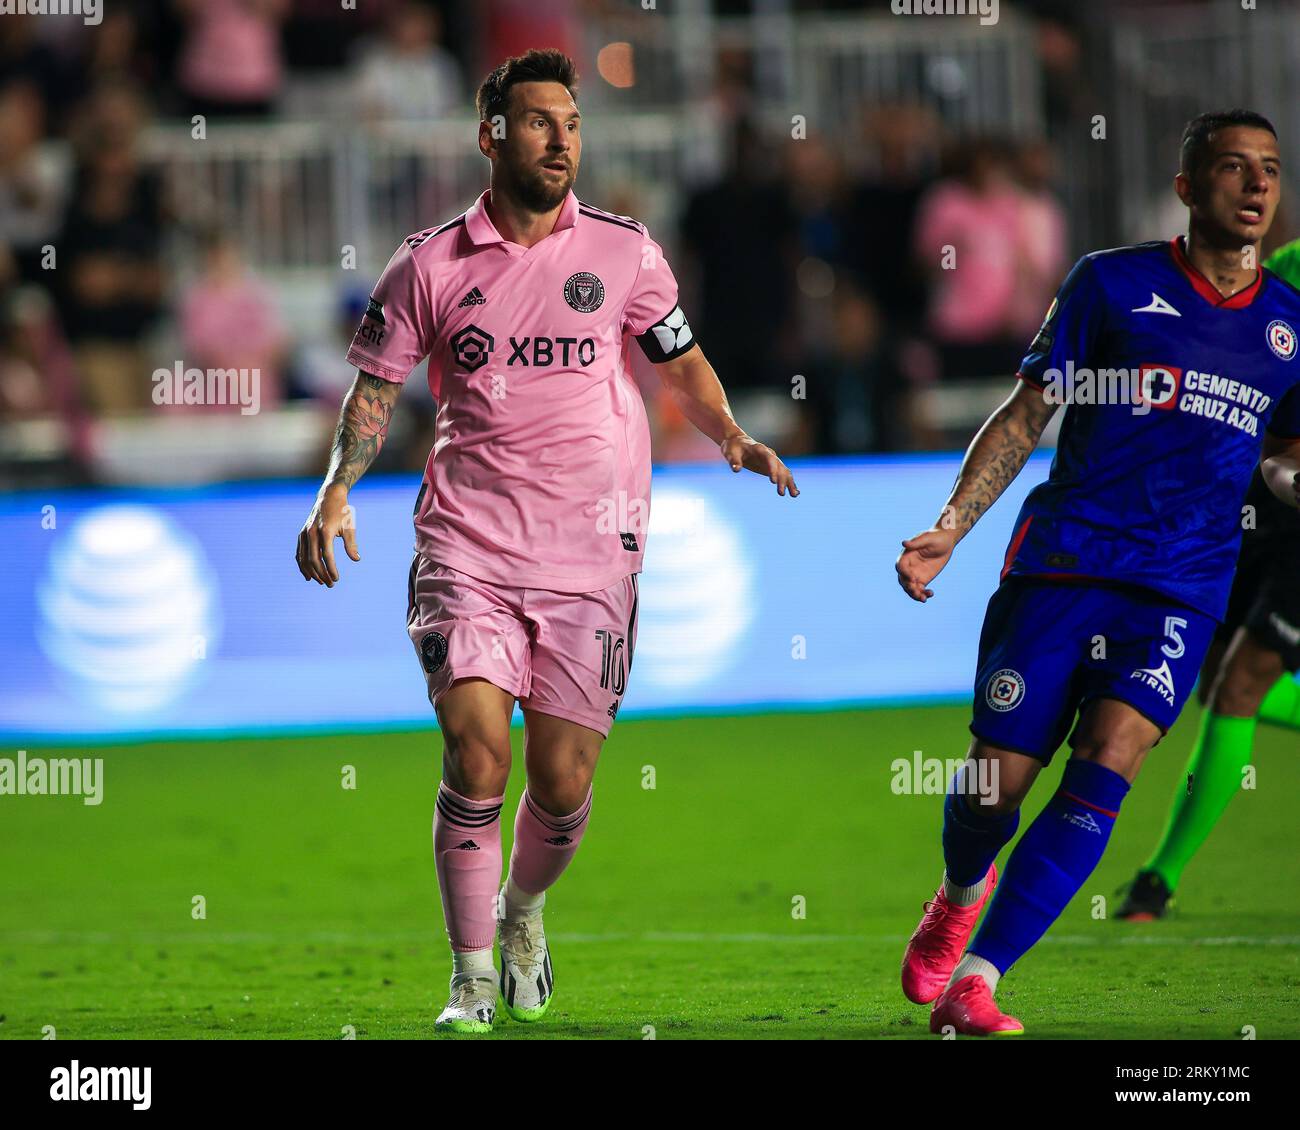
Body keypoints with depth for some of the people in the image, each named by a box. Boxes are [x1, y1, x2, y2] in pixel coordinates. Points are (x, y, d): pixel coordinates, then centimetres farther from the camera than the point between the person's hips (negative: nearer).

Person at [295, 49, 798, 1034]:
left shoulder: (623, 250, 6)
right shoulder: (431, 266, 4)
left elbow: (682, 361, 17)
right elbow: (375, 389, 12)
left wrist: (731, 437, -1)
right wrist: (336, 491, -3)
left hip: (591, 555, 1)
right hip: (468, 545, -1)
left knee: (563, 784, 0)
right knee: (476, 752, -16)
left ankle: (523, 911, 33)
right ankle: (473, 979, -3)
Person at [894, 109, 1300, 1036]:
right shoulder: (1112, 283, 3)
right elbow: (1026, 415, 6)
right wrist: (950, 528, -2)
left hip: (1180, 587, 1)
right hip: (1059, 563, -1)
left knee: (1102, 775, -19)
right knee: (997, 780, -2)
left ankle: (971, 980, -17)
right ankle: (964, 891, 35)